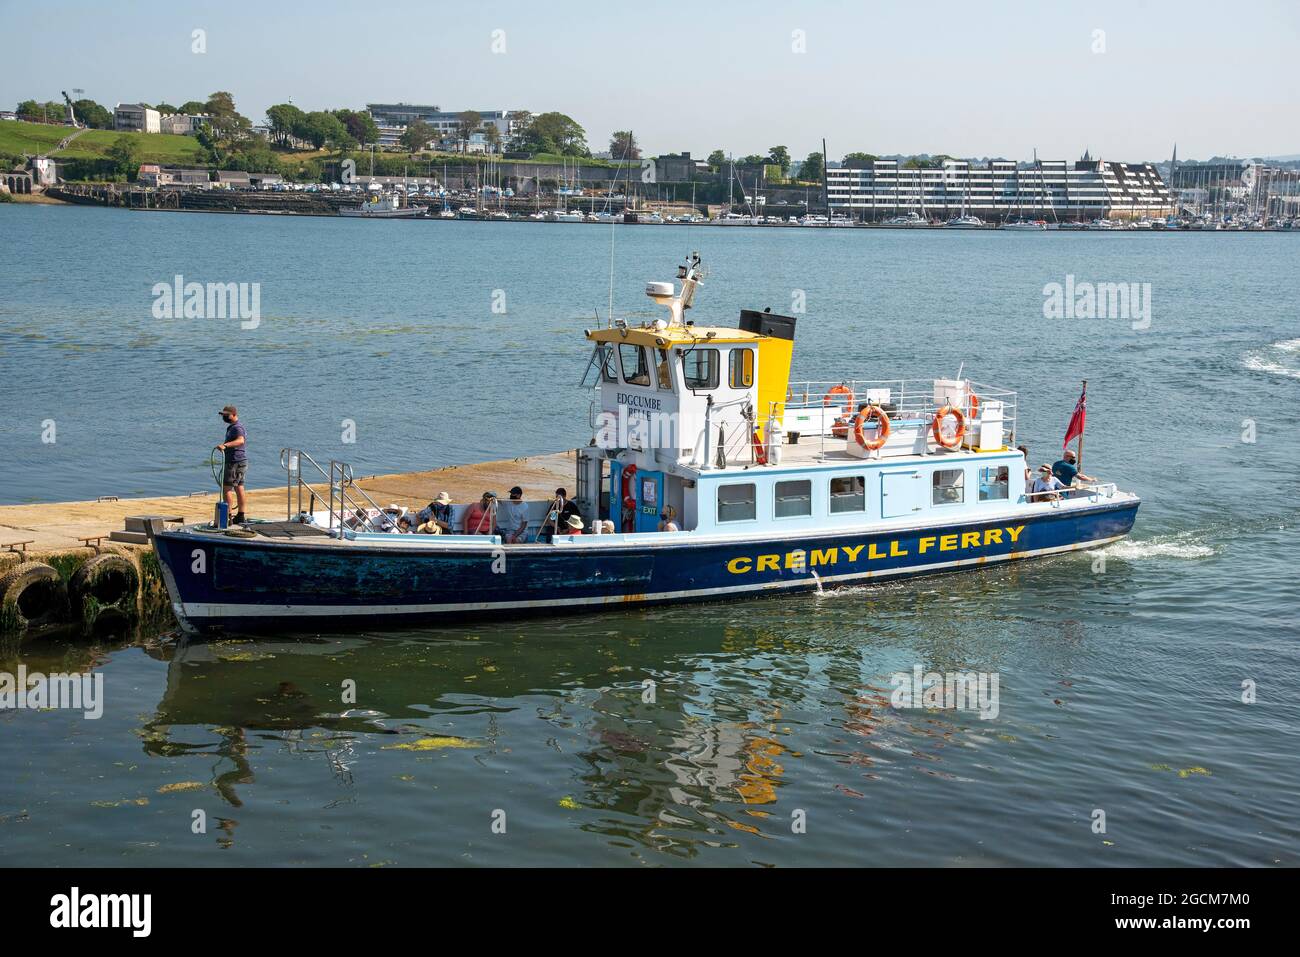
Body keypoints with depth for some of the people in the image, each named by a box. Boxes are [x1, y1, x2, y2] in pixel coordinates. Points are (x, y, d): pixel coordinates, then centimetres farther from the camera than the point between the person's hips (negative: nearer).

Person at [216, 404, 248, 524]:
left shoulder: (237, 427, -18)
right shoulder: (232, 427, 17)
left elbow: (240, 440, -39)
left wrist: (225, 445, -52)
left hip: (236, 462, -11)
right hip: (241, 461, 11)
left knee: (226, 488, -10)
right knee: (239, 488, 12)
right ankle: (240, 516, 16)